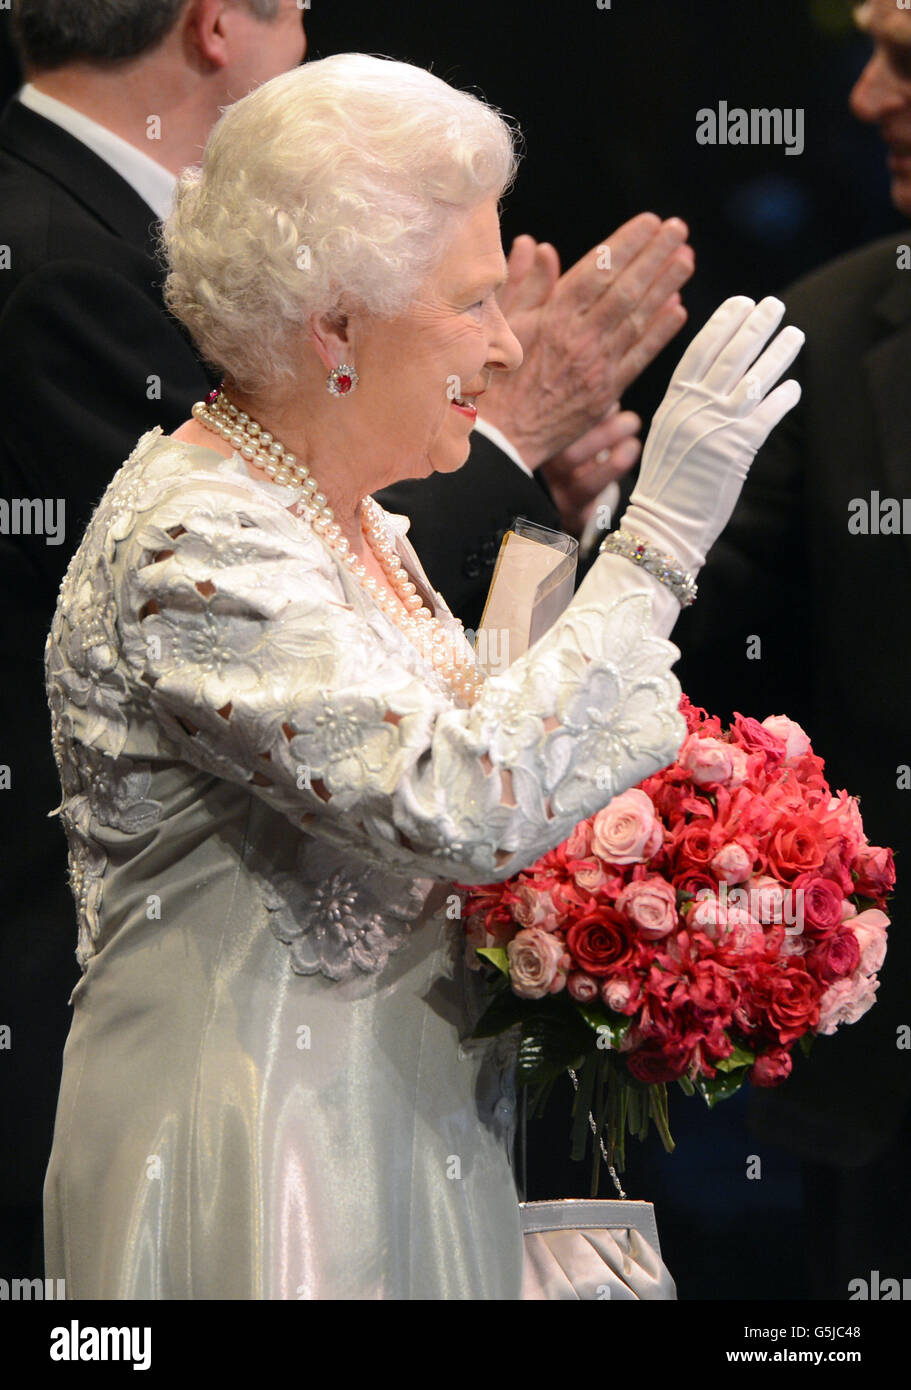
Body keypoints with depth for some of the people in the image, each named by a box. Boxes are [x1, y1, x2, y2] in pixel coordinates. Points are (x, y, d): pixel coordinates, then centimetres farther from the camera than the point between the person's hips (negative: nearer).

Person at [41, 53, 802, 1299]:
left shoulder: (351, 523, 10)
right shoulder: (194, 547, -21)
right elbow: (472, 808, -30)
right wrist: (662, 537, -26)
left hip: (406, 1138, 9)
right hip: (257, 1181, -9)